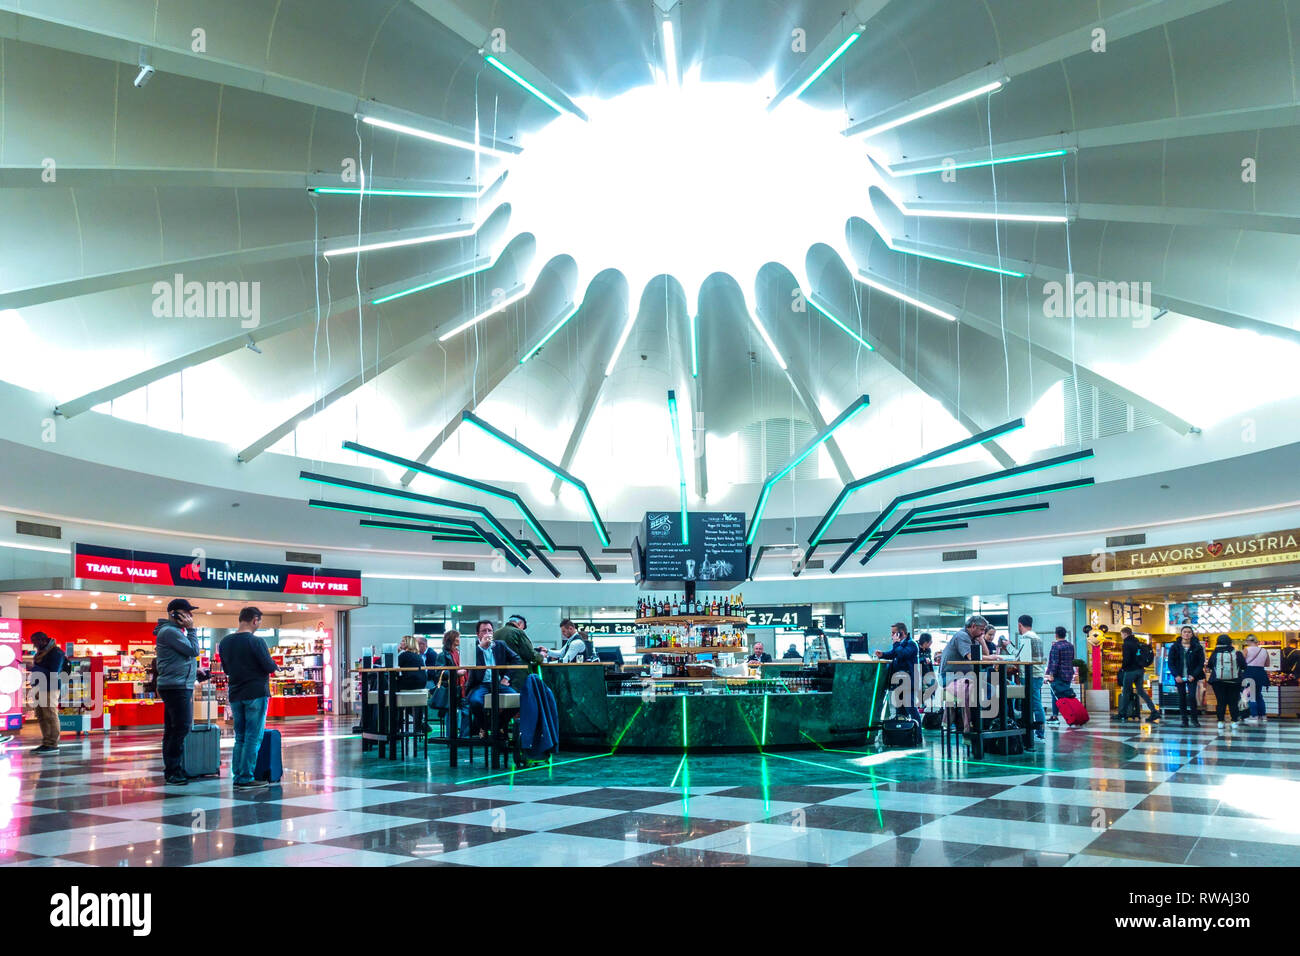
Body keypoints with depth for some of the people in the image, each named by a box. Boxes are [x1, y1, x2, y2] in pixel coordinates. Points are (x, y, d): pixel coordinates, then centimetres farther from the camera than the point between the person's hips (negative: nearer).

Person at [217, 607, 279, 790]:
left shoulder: (225, 642, 7)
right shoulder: (256, 641, -14)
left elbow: (226, 669, 15)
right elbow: (269, 667, -13)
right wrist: (275, 666, 8)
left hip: (235, 694, 7)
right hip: (256, 693, -7)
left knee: (240, 738, 13)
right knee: (253, 738, -3)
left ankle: (237, 777, 13)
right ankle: (246, 779, -4)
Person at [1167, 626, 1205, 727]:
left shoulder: (1197, 647, 2)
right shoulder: (1175, 647, 5)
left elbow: (1201, 663, 1)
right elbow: (1170, 663, 4)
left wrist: (1194, 675, -10)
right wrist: (1176, 675, -8)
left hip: (1192, 677, -2)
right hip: (1179, 677, 2)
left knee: (1191, 696, -13)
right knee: (1182, 698, 4)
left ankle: (1194, 719, 1)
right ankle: (1184, 719, 11)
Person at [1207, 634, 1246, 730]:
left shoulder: (1214, 654, -3)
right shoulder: (1237, 654, -4)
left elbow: (1209, 668, 6)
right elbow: (1244, 668, 3)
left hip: (1218, 681, 0)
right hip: (1234, 681, 0)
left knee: (1220, 702, 6)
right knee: (1233, 702, 7)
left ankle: (1220, 721, 4)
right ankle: (1234, 721, 4)